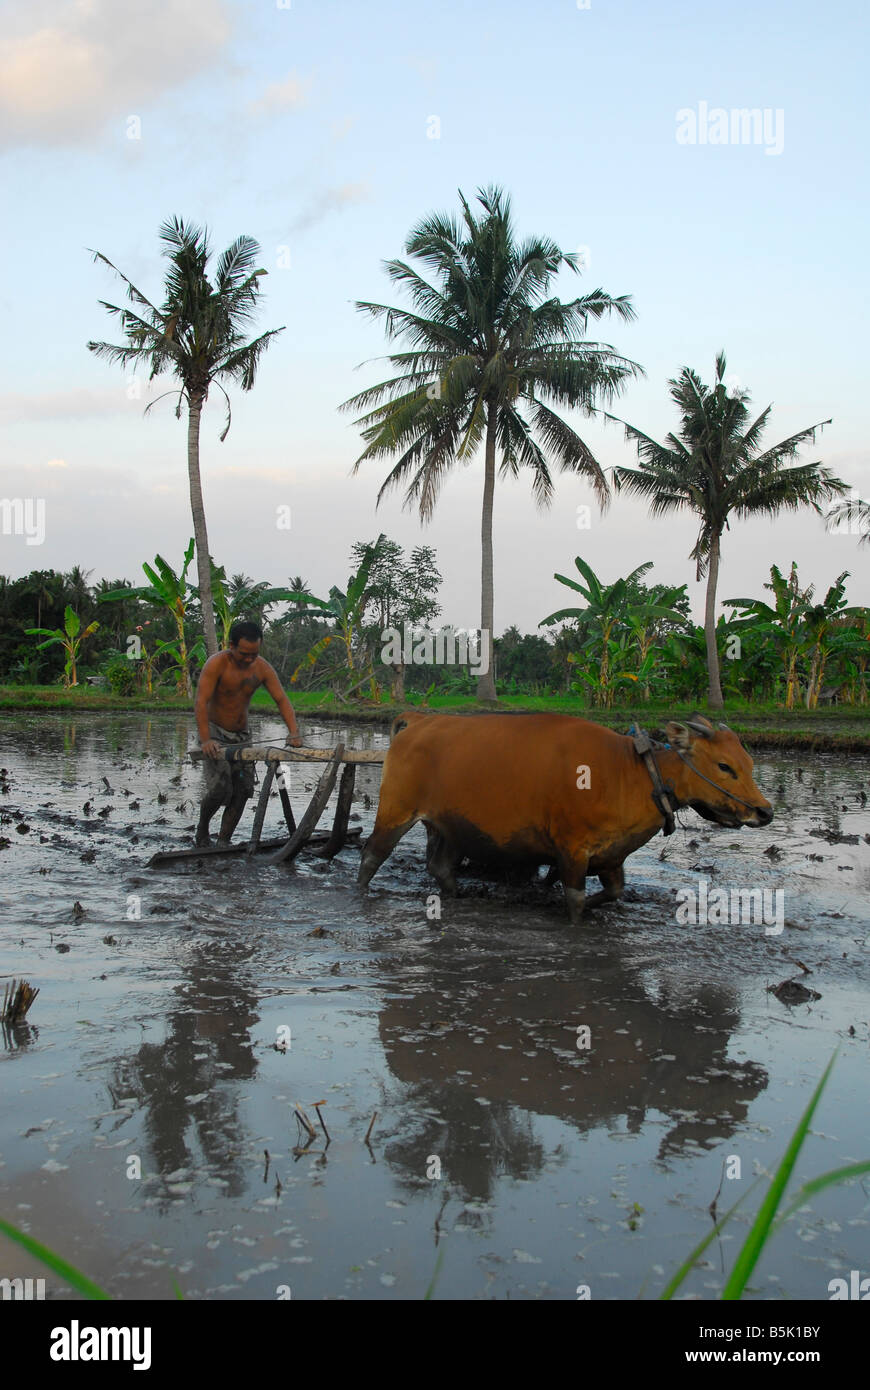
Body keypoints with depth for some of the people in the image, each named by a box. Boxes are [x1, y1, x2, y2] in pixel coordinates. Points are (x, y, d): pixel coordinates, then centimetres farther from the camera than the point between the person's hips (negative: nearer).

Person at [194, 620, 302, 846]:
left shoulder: (263, 668, -6)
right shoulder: (217, 664, -20)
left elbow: (282, 700, -9)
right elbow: (201, 703, -26)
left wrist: (294, 733, -25)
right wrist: (206, 740, -37)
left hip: (241, 735, 5)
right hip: (214, 732, -5)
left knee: (242, 790, -2)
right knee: (219, 788, -16)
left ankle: (224, 841, 8)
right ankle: (202, 827, 12)